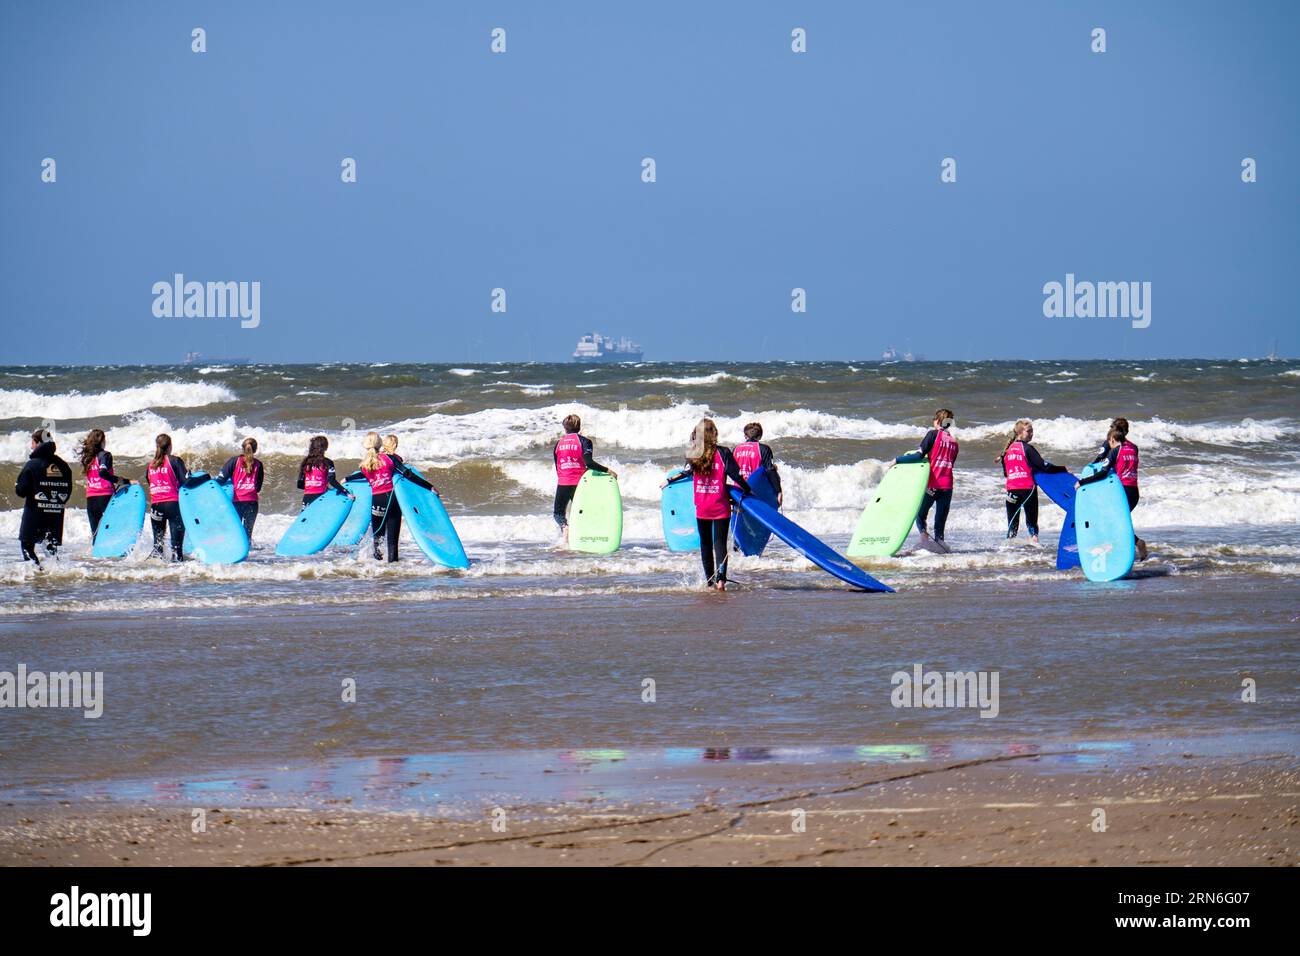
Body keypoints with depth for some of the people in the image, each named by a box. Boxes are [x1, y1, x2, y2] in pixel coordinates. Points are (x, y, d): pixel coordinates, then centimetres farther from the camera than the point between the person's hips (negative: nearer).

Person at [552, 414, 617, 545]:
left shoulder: (559, 443, 7)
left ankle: (564, 526, -16)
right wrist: (607, 470, -14)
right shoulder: (584, 441, -5)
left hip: (562, 483, 1)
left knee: (558, 512, 16)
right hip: (579, 483, -1)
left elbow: (557, 467, 12)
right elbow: (589, 462, -18)